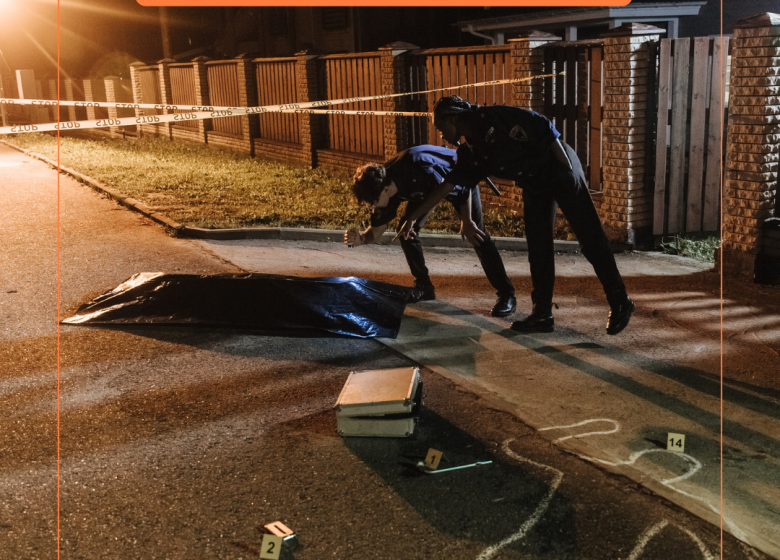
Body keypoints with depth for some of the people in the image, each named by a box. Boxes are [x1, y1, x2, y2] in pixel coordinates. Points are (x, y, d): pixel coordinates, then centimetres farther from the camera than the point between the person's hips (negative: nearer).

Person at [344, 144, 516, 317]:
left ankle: (506, 294, -8)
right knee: (406, 230, -7)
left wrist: (466, 222, -27)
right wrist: (361, 239, -34)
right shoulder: (384, 190, -21)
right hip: (427, 187, 6)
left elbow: (461, 186, -32)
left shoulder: (417, 168, -43)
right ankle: (424, 286, 9)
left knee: (476, 234, -15)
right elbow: (377, 229, -13)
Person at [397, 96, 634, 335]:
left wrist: (565, 165, -20)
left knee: (590, 238, -5)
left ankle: (619, 303, 3)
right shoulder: (471, 152, 8)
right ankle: (542, 314, 11)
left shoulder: (493, 117, -14)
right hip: (535, 186, 8)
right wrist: (414, 215, 14)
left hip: (559, 169, -8)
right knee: (538, 249, 5)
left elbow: (541, 125, -16)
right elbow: (447, 184, 14)